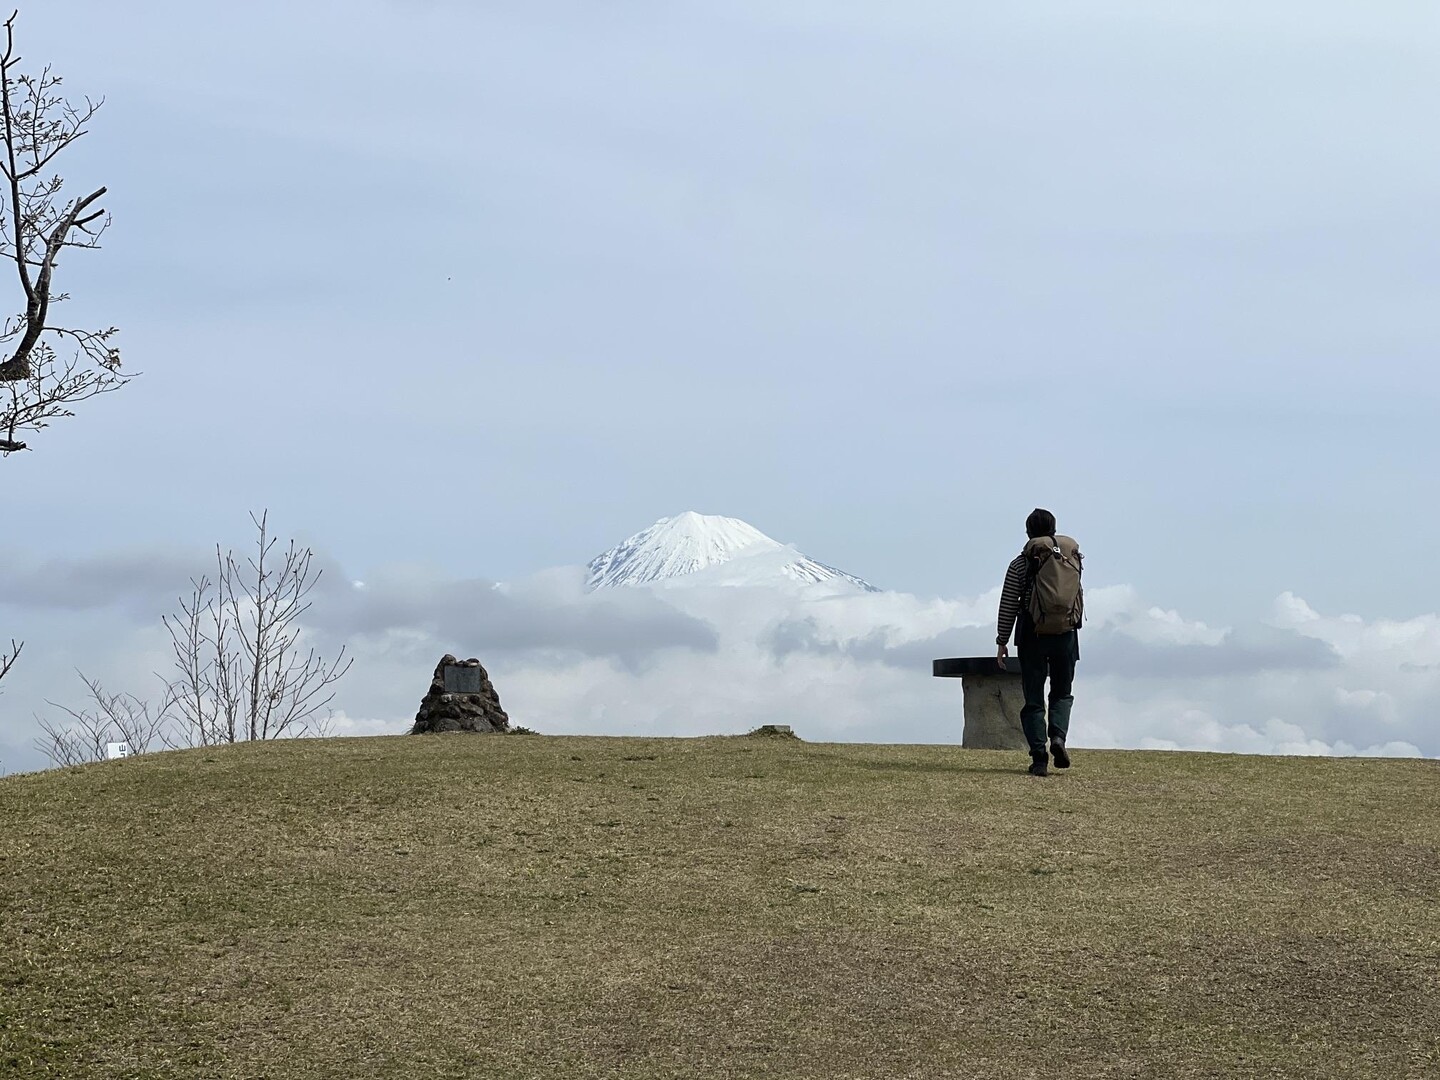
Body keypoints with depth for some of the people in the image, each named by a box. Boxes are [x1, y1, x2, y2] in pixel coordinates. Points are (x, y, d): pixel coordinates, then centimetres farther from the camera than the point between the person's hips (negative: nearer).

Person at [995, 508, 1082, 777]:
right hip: (1066, 634, 2)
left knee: (1034, 699, 3)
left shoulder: (1020, 564, -5)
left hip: (1032, 635, -2)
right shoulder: (1071, 555, 2)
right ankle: (1058, 736, -10)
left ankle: (1039, 757, -5)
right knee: (1062, 693, 16)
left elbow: (1008, 605, -4)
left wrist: (1002, 642, 3)